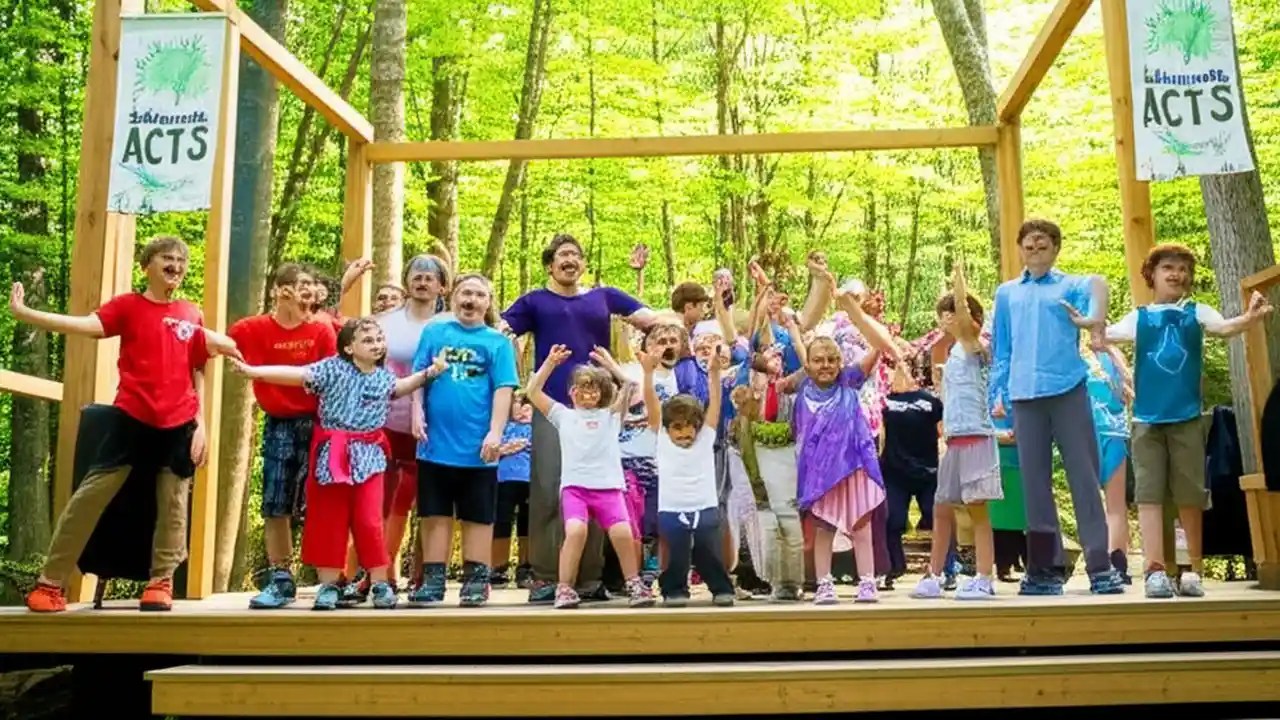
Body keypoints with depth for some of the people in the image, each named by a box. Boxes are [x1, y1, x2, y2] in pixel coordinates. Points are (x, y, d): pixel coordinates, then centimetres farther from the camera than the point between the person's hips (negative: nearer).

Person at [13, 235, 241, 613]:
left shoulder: (192, 316, 11)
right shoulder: (128, 305, 4)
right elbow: (87, 325, -12)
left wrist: (201, 424, 7)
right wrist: (23, 313, -24)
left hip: (179, 424, 2)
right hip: (132, 418, -2)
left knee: (173, 503, 4)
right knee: (90, 495, -1)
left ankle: (161, 581, 16)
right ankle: (50, 582, 8)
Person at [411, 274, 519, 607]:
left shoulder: (498, 341, 2)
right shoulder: (434, 332, 7)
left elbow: (503, 390, -4)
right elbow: (419, 376, 7)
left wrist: (495, 433, -13)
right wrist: (418, 413, -7)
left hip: (477, 446, -2)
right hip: (436, 442, 2)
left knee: (478, 517, 7)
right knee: (435, 514, 9)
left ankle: (476, 581, 15)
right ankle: (433, 580, 17)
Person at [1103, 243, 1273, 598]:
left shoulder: (1196, 312, 8)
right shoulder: (1139, 317, 9)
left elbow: (1224, 327, -11)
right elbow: (1109, 335, -5)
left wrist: (1250, 318, -33)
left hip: (1186, 416, 0)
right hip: (1147, 418, 0)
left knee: (1190, 494, 5)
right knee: (1149, 493, -5)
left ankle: (1193, 570, 17)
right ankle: (1155, 570, -6)